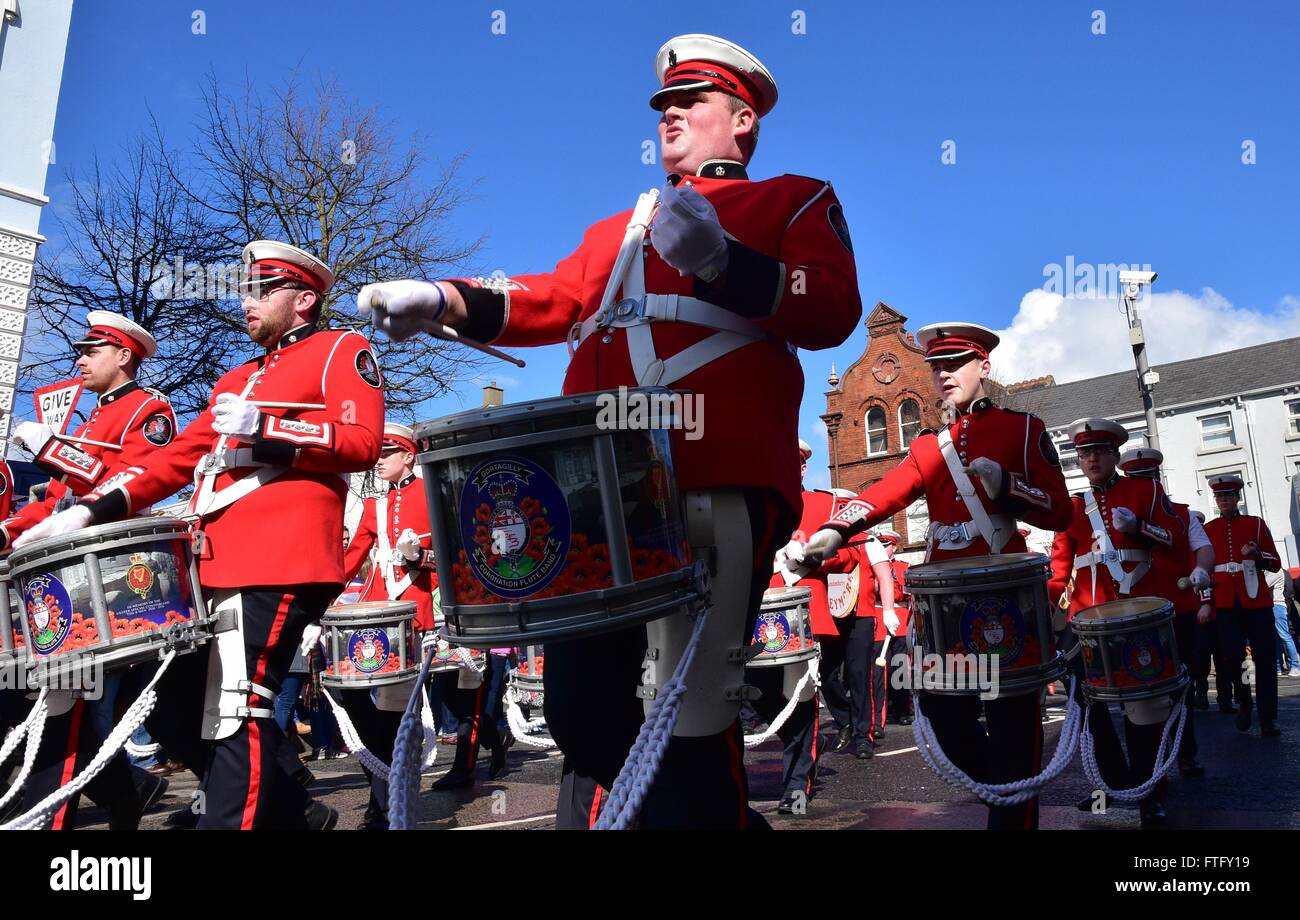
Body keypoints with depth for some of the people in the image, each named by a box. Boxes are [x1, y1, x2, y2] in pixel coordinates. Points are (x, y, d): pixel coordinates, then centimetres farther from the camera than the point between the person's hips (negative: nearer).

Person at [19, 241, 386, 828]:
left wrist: (265, 429, -17)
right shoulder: (238, 380, 29)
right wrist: (92, 509, 11)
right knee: (172, 709, 10)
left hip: (278, 565, -9)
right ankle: (293, 811, 22)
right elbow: (178, 456, 23)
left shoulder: (342, 350, 5)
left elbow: (363, 443, -9)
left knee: (236, 718, -11)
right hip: (218, 568, 9)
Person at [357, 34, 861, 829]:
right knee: (581, 705, 9)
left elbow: (834, 309, 0)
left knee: (695, 716, -7)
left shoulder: (795, 199, 17)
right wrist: (441, 301, 0)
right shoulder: (620, 227, 31)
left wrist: (720, 262, -16)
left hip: (718, 481, -5)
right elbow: (554, 299, 16)